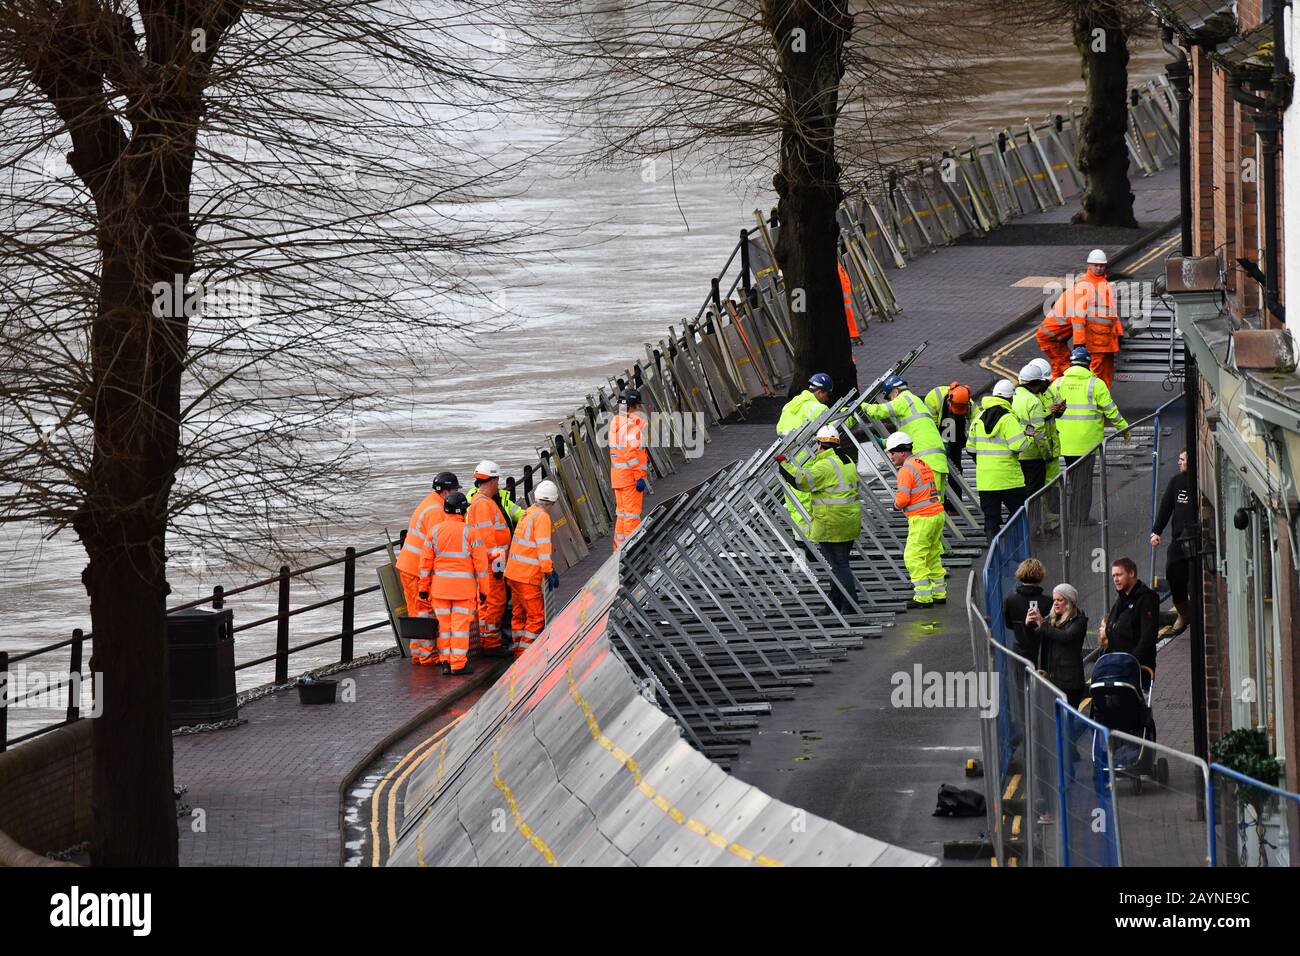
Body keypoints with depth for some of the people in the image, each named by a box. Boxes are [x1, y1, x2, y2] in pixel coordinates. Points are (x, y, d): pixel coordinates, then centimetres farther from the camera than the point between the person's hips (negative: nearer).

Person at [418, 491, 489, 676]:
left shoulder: (435, 531, 0)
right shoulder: (470, 531, -9)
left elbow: (426, 562, 5)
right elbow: (481, 562, -7)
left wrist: (424, 586, 13)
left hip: (440, 585, 3)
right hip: (463, 585, -3)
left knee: (444, 624, 10)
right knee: (460, 624, 0)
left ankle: (445, 661, 13)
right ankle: (458, 664, 0)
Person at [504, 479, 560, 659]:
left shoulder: (528, 513, 13)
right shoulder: (542, 517, -13)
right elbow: (543, 546, -21)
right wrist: (549, 571, -22)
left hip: (514, 571, 9)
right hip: (527, 576, -9)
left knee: (520, 613, 18)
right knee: (537, 616, -6)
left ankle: (518, 649, 24)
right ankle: (525, 652, -9)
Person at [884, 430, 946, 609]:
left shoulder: (906, 470, -14)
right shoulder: (923, 464, 15)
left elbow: (902, 498, -21)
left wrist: (897, 504, 3)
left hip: (921, 519, -9)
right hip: (937, 514, 9)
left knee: (914, 557, -5)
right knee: (933, 556, 16)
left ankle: (923, 596, -8)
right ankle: (939, 593, 21)